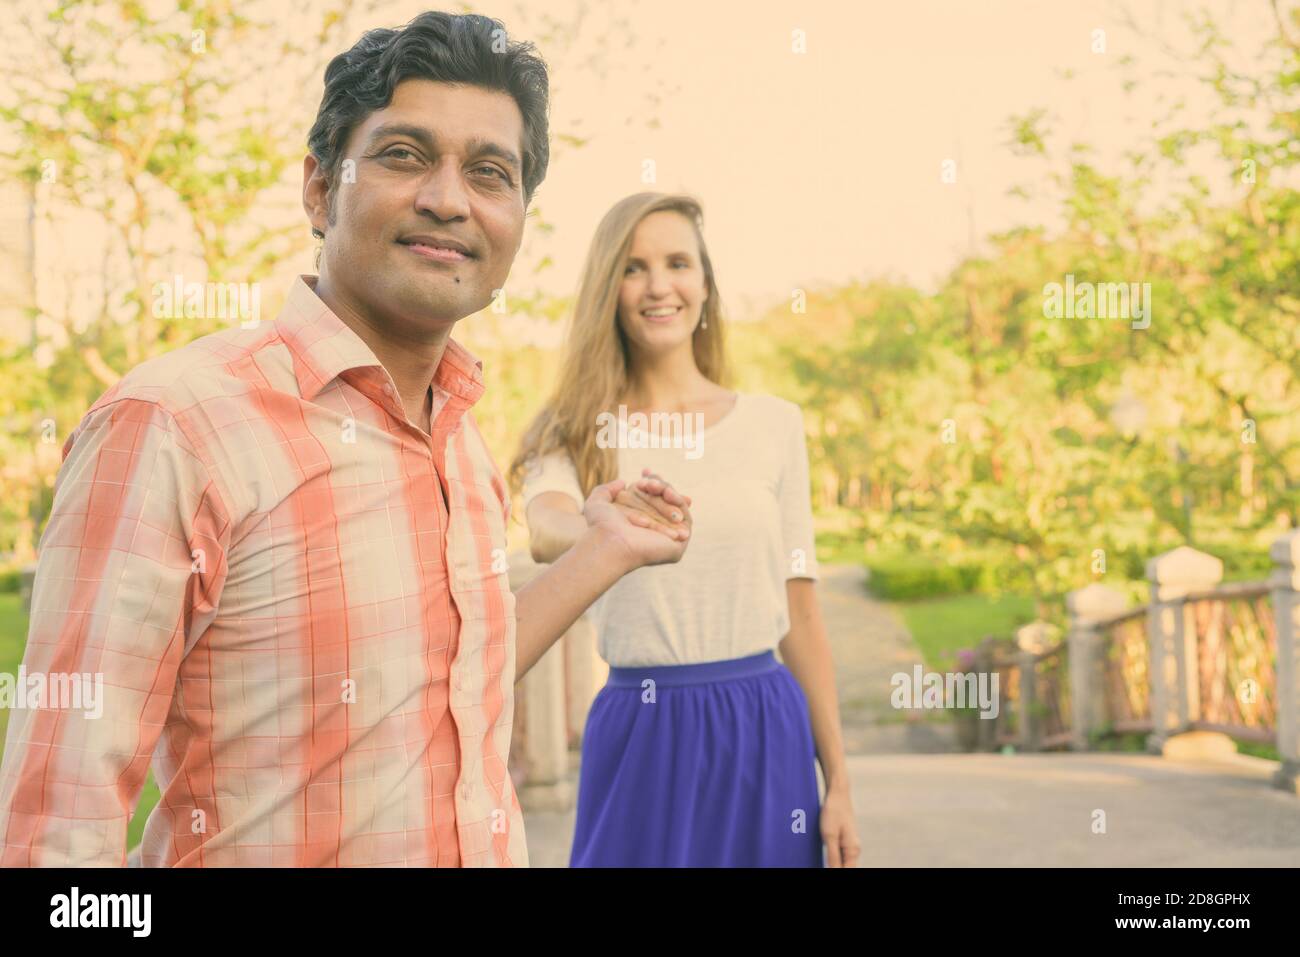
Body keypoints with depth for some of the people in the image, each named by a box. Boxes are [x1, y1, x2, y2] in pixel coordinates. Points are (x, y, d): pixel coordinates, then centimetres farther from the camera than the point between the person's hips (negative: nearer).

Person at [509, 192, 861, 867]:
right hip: (640, 735, -1)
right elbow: (545, 530, -22)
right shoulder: (575, 433, 1)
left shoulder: (774, 423, 4)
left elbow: (799, 614, 6)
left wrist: (838, 784, 3)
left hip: (765, 733, 1)